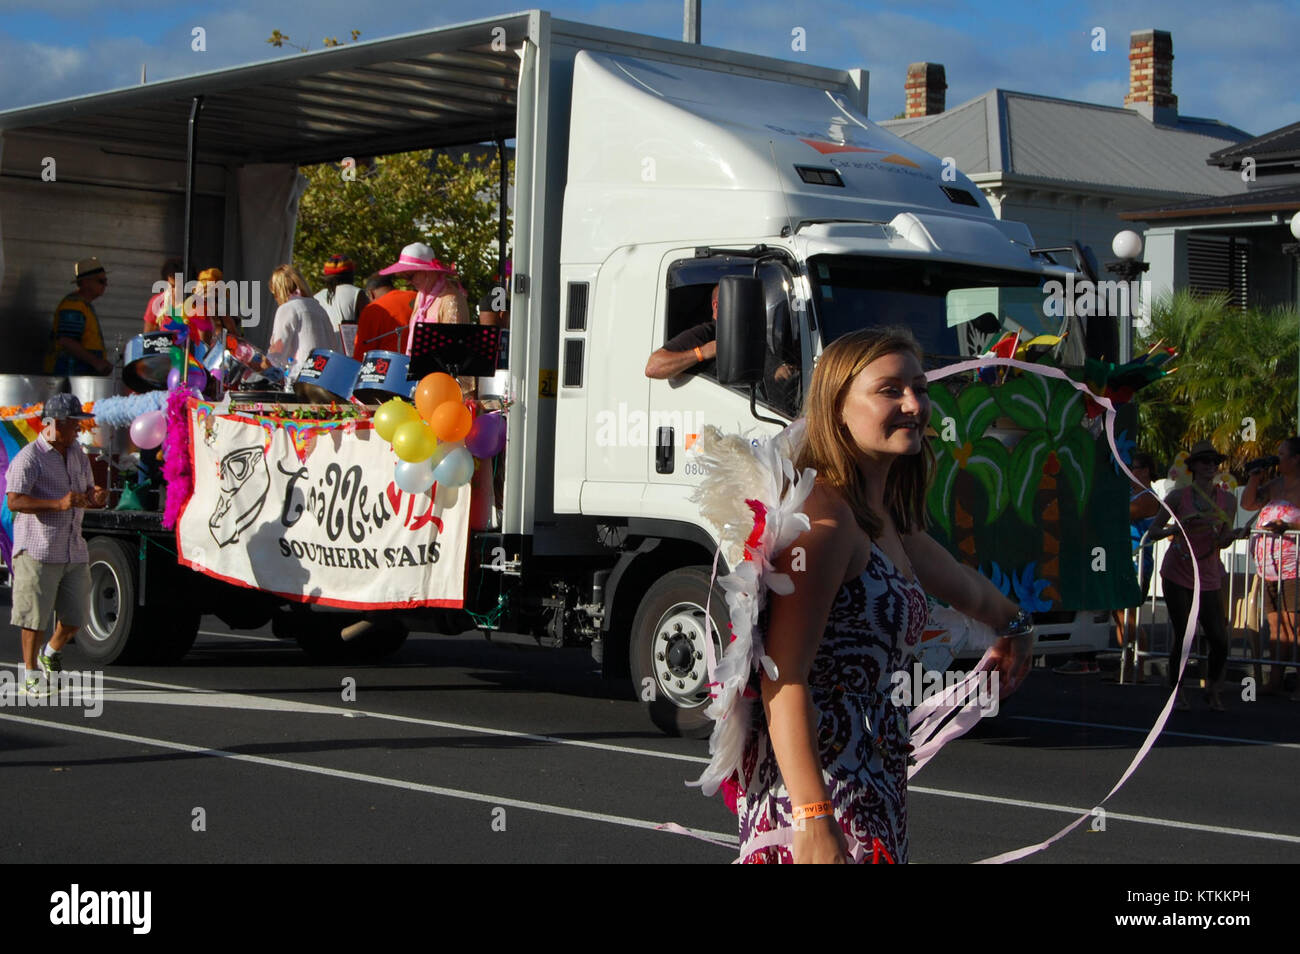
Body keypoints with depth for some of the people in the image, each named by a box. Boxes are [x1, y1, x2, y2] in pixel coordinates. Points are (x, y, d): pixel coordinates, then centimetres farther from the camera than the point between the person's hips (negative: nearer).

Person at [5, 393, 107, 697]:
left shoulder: (77, 454, 14)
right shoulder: (29, 458, -10)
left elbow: (86, 494, 24)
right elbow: (14, 501, -19)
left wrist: (96, 497, -2)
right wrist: (59, 504, -29)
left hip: (74, 551, 7)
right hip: (38, 551, -7)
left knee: (76, 615, 9)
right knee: (34, 616, -3)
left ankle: (51, 652, 36)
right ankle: (31, 675, 8)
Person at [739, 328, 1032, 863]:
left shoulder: (888, 520, 14)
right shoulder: (824, 513, -15)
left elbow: (964, 588, 38)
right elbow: (784, 678, -24)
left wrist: (1012, 626, 57)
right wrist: (812, 823, -32)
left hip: (873, 795, 9)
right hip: (819, 798, -9)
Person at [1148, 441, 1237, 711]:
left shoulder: (1228, 500, 3)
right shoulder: (1179, 496, -4)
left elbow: (1224, 541, 6)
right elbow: (1153, 530, 0)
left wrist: (1227, 537, -17)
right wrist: (1177, 529, -19)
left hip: (1208, 578, 2)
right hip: (1177, 575, -2)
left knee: (1219, 640, -6)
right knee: (1182, 635, -4)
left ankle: (1213, 689, 17)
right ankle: (1176, 689, 16)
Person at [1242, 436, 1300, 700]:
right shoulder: (1275, 485, 18)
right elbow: (1247, 504, 22)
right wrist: (1256, 477, 10)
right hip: (1268, 567, 8)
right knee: (1276, 626, 10)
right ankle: (1274, 681, 14)